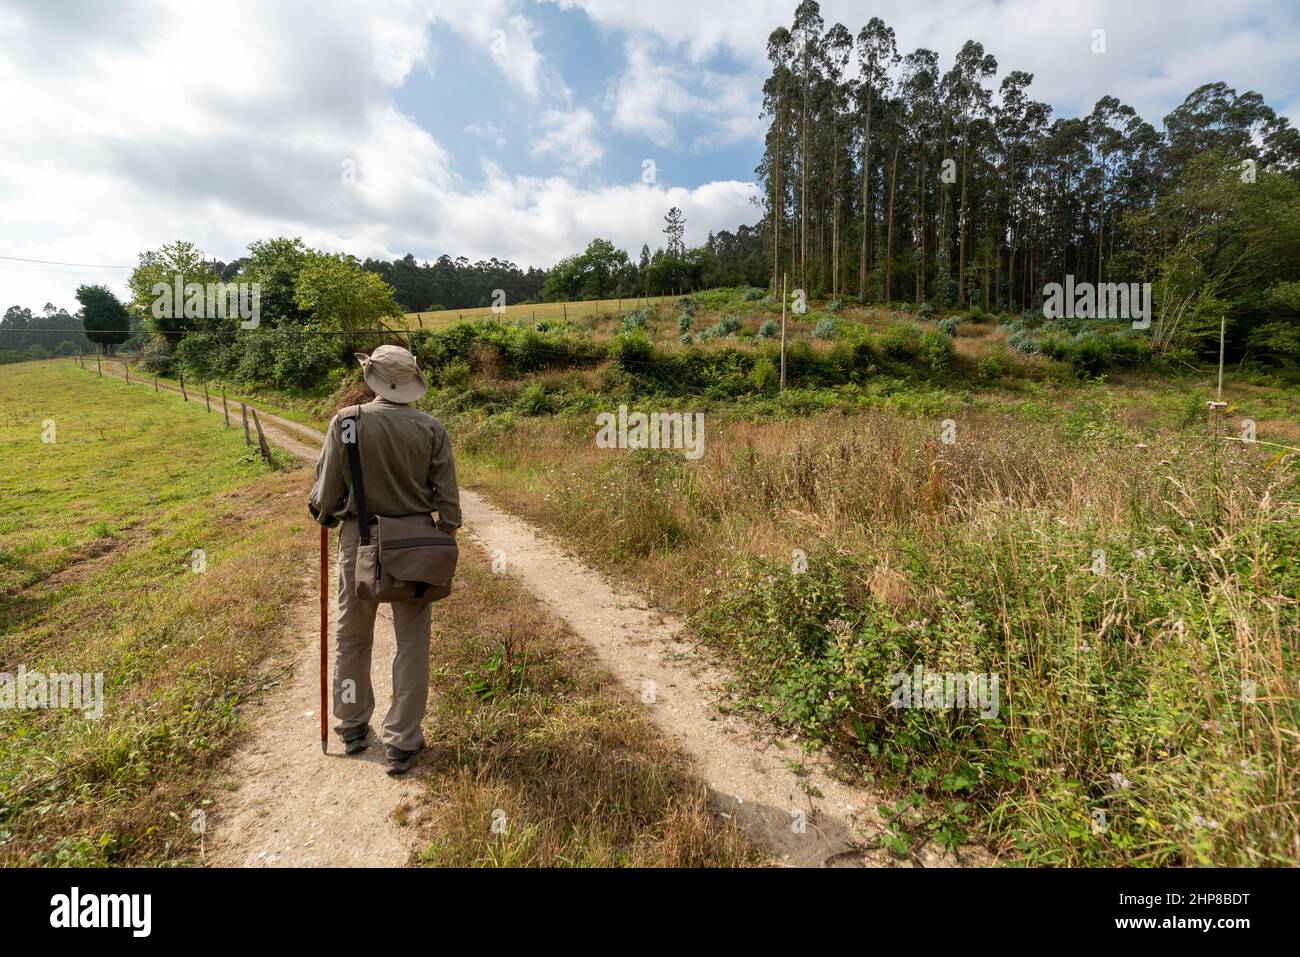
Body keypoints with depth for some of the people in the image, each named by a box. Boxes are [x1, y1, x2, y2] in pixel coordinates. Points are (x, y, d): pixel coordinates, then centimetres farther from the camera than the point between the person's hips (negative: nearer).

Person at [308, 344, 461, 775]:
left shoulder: (346, 423, -10)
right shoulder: (431, 429, -9)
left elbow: (327, 491, -3)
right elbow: (448, 498, -6)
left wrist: (324, 515, 18)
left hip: (359, 540, 1)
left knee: (352, 637, 20)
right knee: (412, 643, 10)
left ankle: (352, 727, 38)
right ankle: (401, 743, 18)